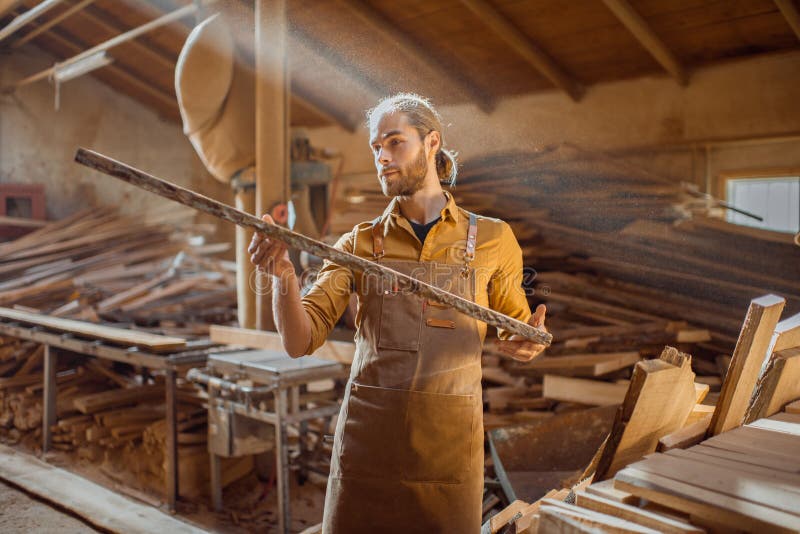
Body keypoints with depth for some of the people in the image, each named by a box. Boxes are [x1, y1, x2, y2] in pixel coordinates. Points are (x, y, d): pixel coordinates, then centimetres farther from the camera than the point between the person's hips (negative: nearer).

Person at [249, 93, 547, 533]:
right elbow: (300, 342, -5)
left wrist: (526, 342, -10)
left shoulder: (491, 238, 2)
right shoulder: (359, 244, 4)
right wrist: (283, 276, -23)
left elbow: (515, 329, 13)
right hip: (366, 442, 1)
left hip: (449, 447, 0)